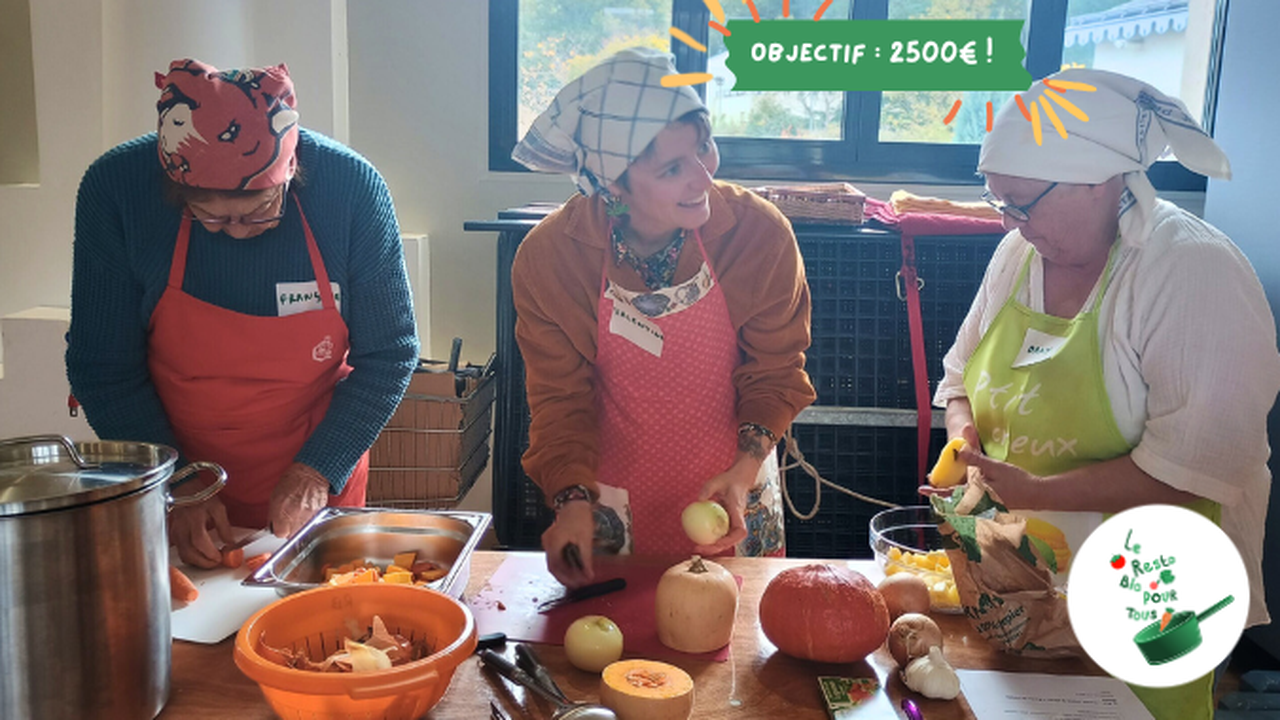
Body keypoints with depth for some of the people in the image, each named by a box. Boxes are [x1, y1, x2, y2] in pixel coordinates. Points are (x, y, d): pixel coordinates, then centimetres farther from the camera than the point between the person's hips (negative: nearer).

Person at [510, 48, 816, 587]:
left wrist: (746, 469, -22)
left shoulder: (760, 233, -19)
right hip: (613, 498, 0)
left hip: (734, 489, 1)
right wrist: (574, 499, -24)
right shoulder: (548, 257, -18)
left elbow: (775, 369, -8)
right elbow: (561, 396, -10)